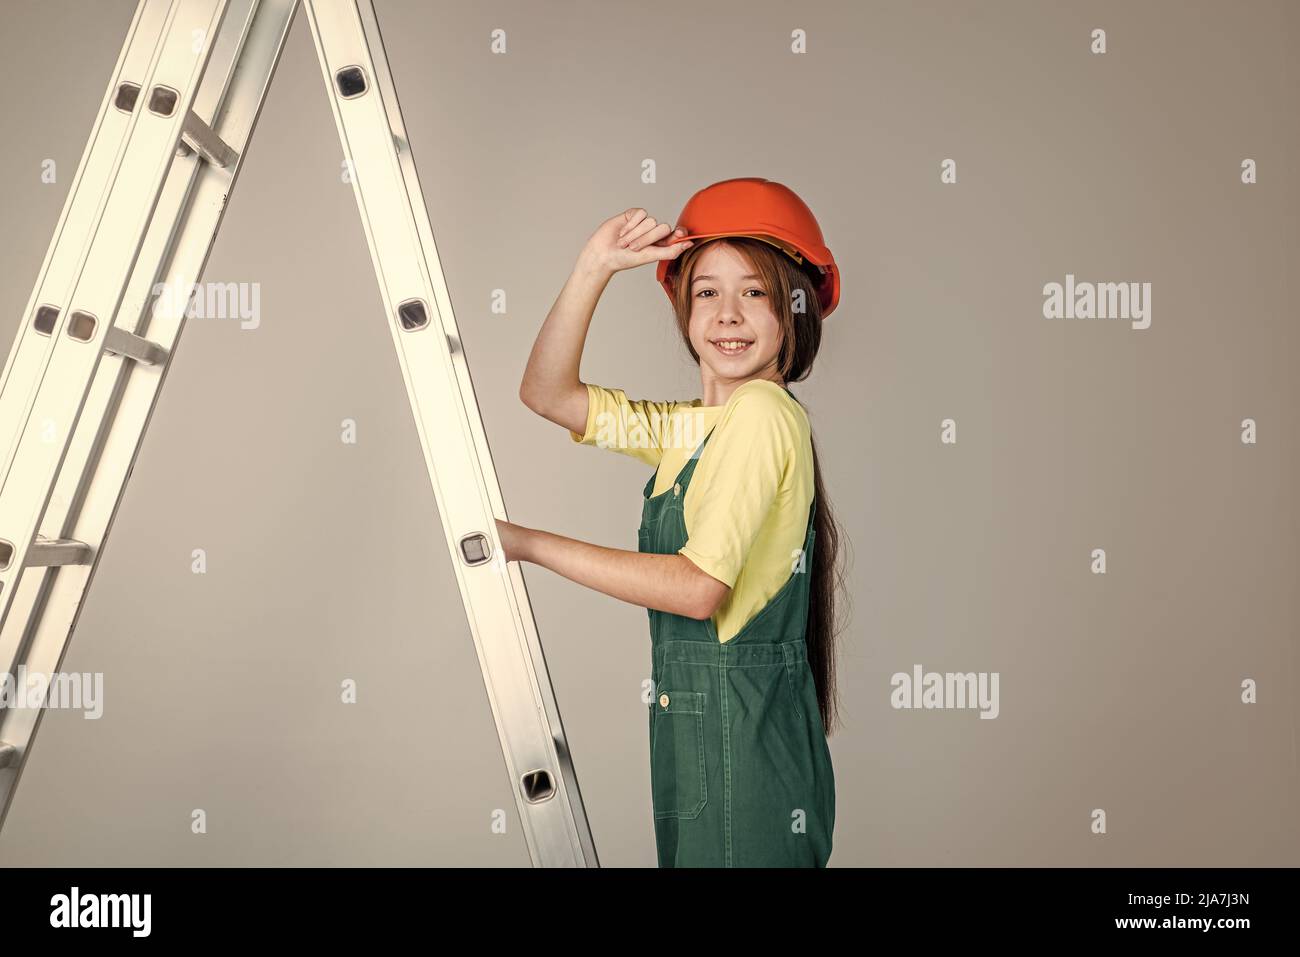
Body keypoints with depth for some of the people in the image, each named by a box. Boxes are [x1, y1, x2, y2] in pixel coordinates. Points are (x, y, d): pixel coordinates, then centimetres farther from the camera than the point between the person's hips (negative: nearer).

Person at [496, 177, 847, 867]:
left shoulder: (763, 411, -14)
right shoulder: (692, 428, 12)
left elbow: (701, 586, -21)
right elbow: (547, 393, 10)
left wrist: (530, 544, -16)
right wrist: (594, 267, 0)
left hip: (747, 731, -8)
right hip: (695, 731, 8)